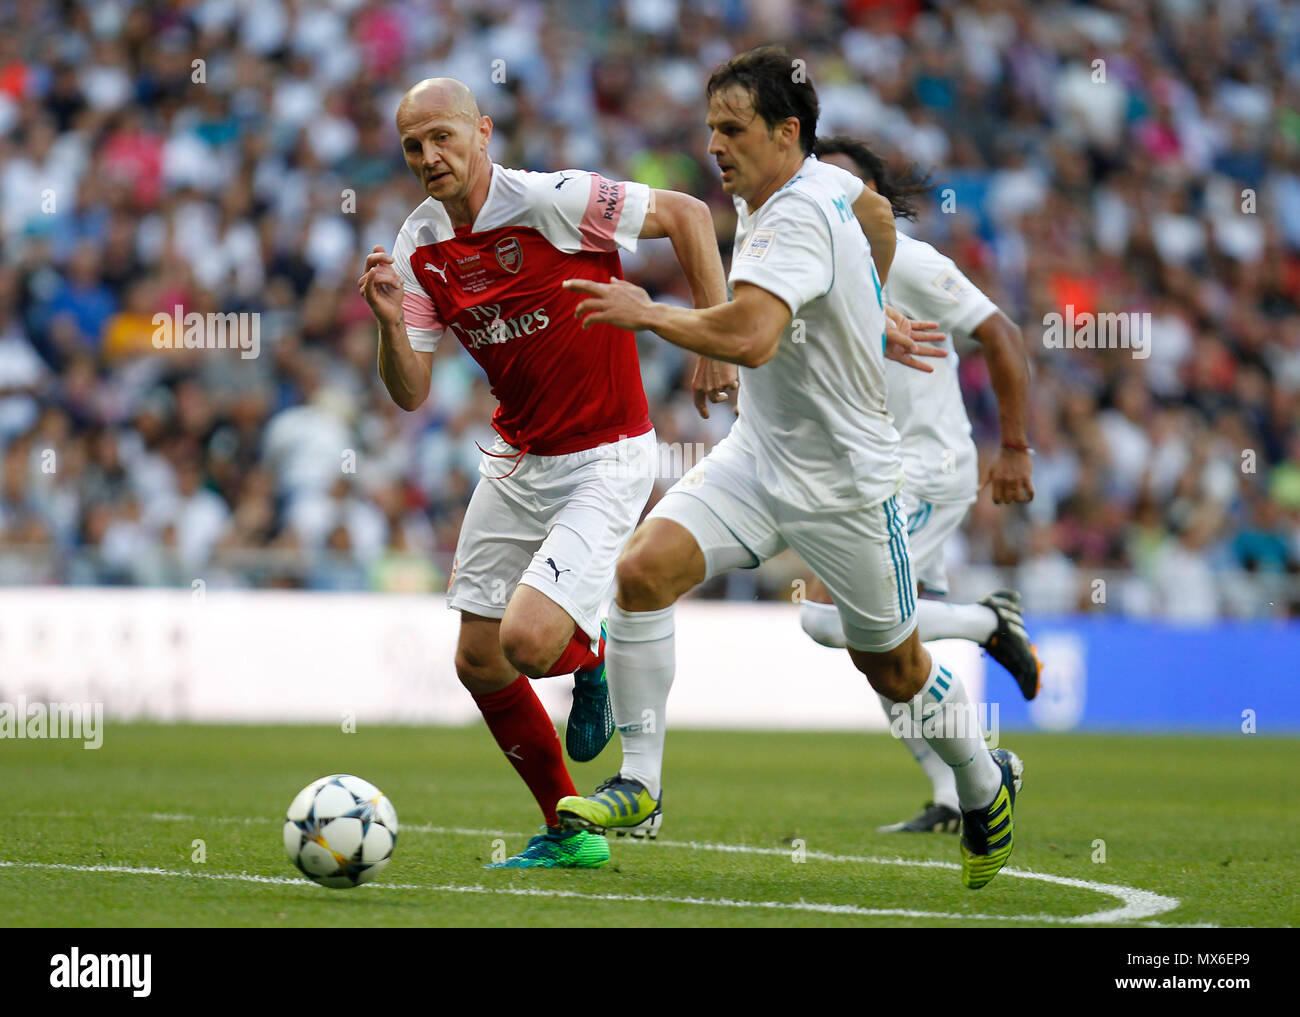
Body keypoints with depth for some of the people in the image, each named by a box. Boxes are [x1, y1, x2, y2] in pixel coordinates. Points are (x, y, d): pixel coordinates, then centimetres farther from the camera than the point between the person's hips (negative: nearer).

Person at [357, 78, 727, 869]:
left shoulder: (551, 202, -18)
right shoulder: (420, 247, 1)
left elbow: (687, 214, -10)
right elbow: (411, 393, 1)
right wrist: (391, 322, -18)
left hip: (606, 460, -7)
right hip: (516, 465, 7)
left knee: (527, 639, -22)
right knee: (479, 661, 7)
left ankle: (592, 657, 16)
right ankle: (569, 832, 24)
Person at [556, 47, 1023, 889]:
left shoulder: (796, 219, -26)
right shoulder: (826, 183, 1)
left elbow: (749, 337, -41)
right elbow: (880, 219, 24)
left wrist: (647, 312, -28)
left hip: (844, 481, -8)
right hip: (760, 451, 8)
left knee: (894, 669, 10)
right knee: (643, 570, -15)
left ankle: (987, 787, 38)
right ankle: (639, 787, -9)